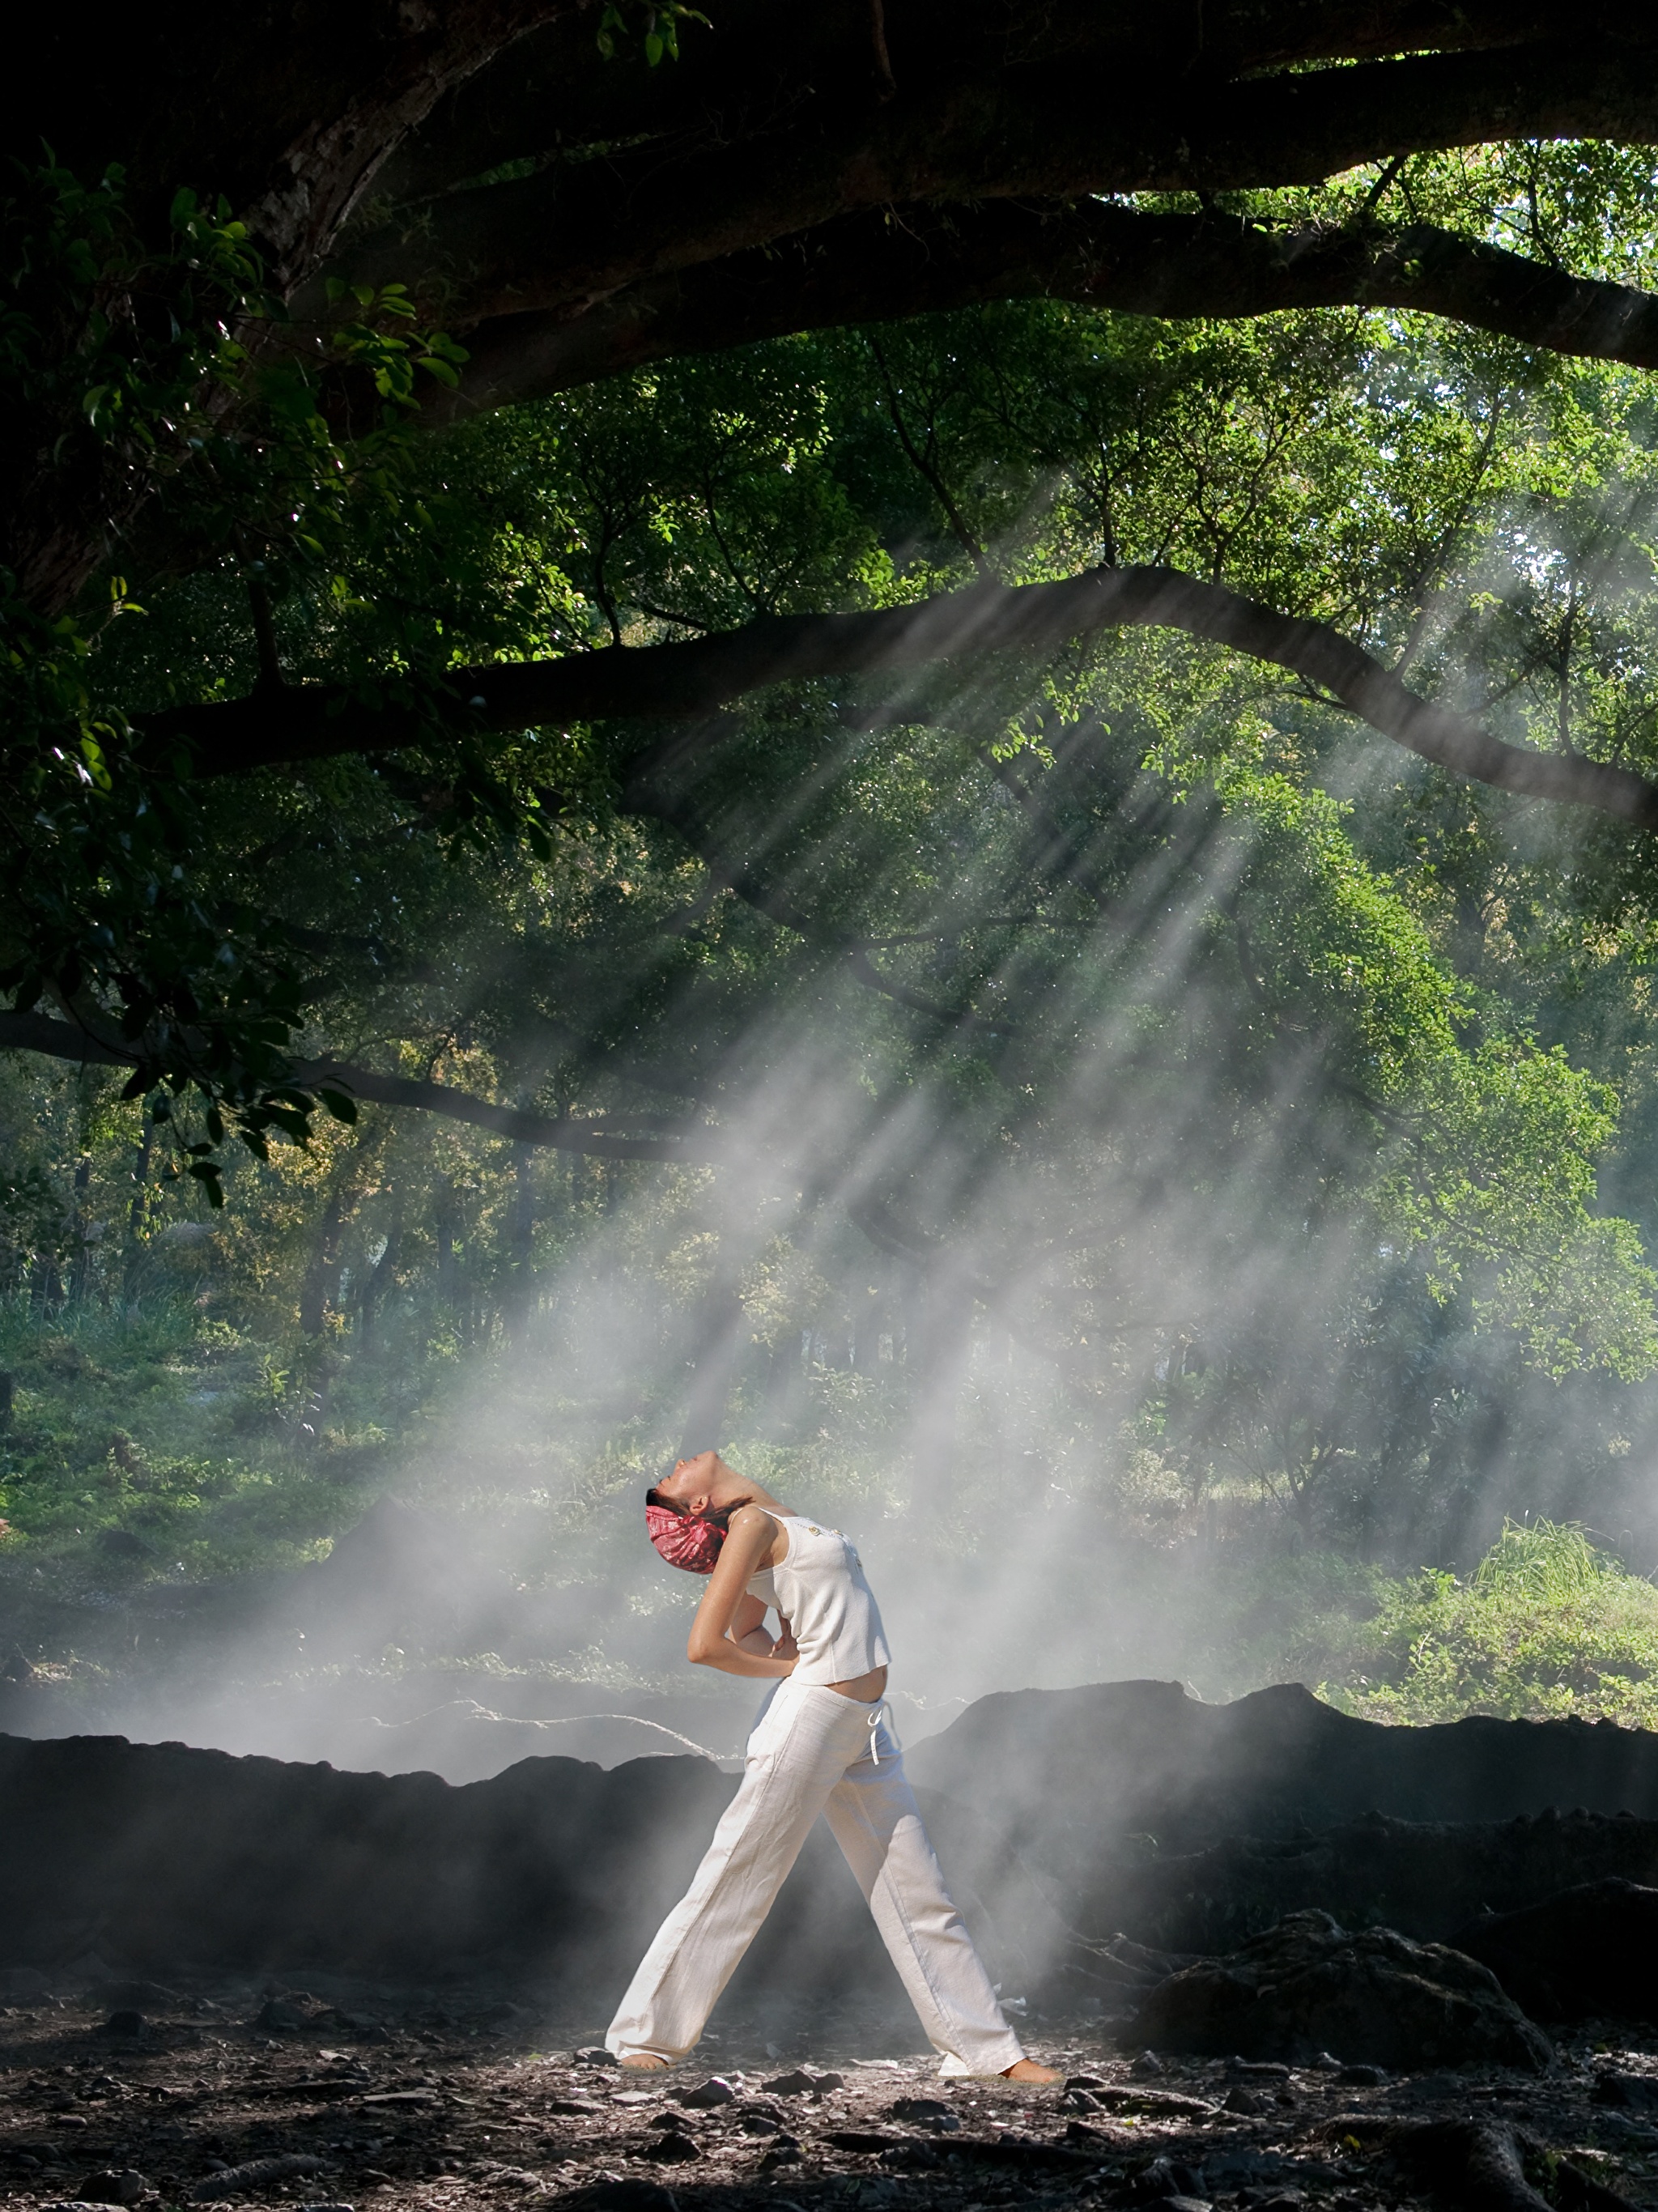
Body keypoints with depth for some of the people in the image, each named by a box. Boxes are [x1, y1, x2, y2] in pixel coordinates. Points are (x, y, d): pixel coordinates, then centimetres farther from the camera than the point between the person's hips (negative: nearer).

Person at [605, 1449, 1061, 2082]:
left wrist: (781, 1646, 2)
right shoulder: (752, 1525, -11)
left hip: (862, 1733, 8)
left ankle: (986, 2048, 13)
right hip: (807, 1716, -8)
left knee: (918, 1893, 8)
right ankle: (643, 2035, 11)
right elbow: (704, 1646, -19)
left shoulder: (779, 1523, 14)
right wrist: (788, 1667, -3)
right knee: (730, 1887, -1)